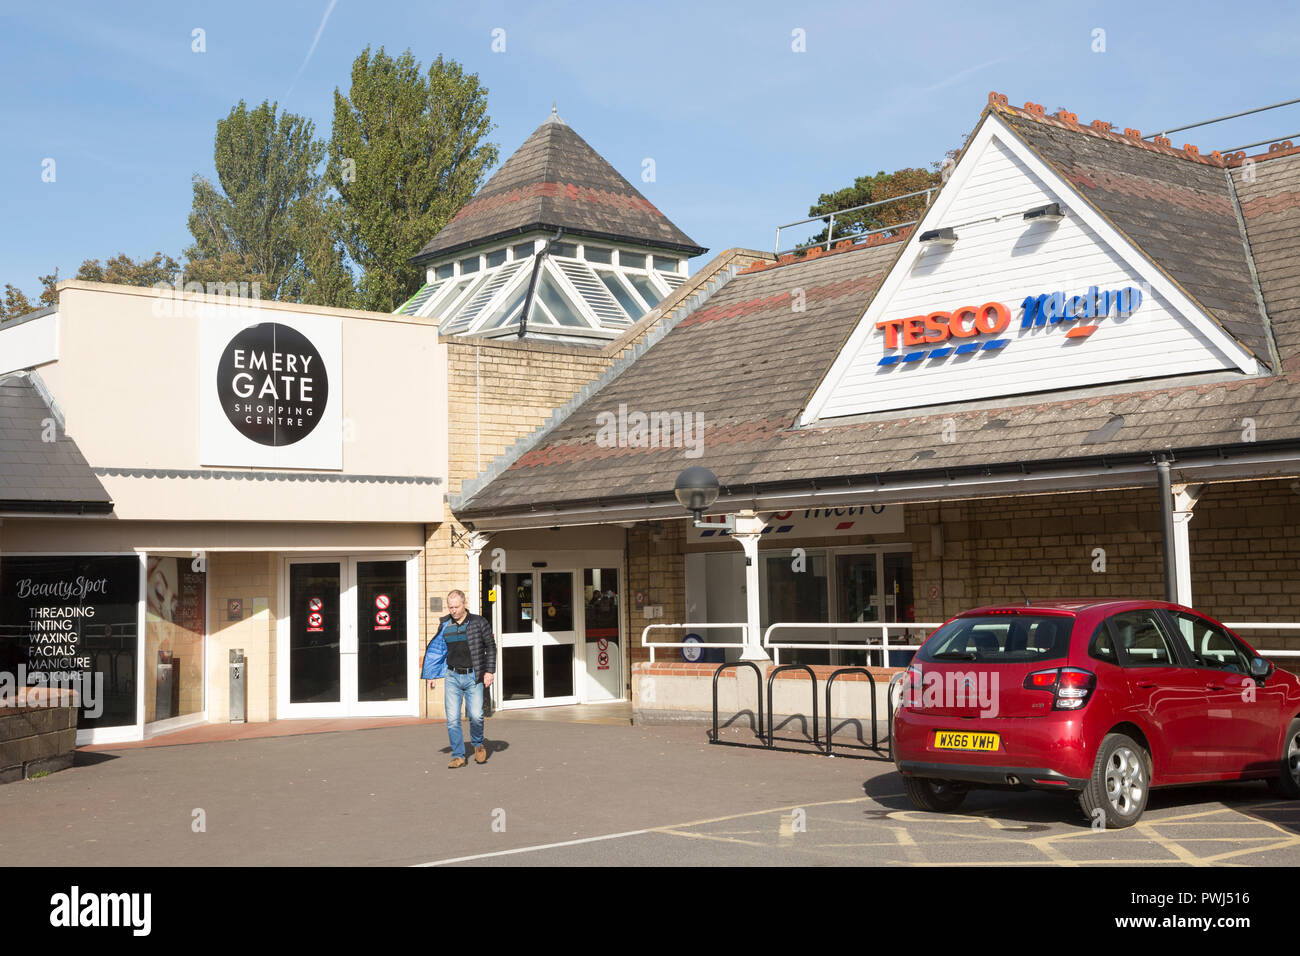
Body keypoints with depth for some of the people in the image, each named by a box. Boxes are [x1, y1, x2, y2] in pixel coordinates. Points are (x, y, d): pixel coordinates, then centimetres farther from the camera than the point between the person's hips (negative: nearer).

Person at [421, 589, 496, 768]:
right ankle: (458, 756, 6)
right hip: (452, 676, 3)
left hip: (473, 677, -2)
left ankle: (478, 744, 16)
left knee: (476, 716, -12)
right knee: (452, 719, -4)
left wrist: (489, 671, -3)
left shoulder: (479, 622, -1)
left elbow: (491, 647, 5)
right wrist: (431, 675, 14)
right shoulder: (445, 625, 7)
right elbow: (436, 650, 17)